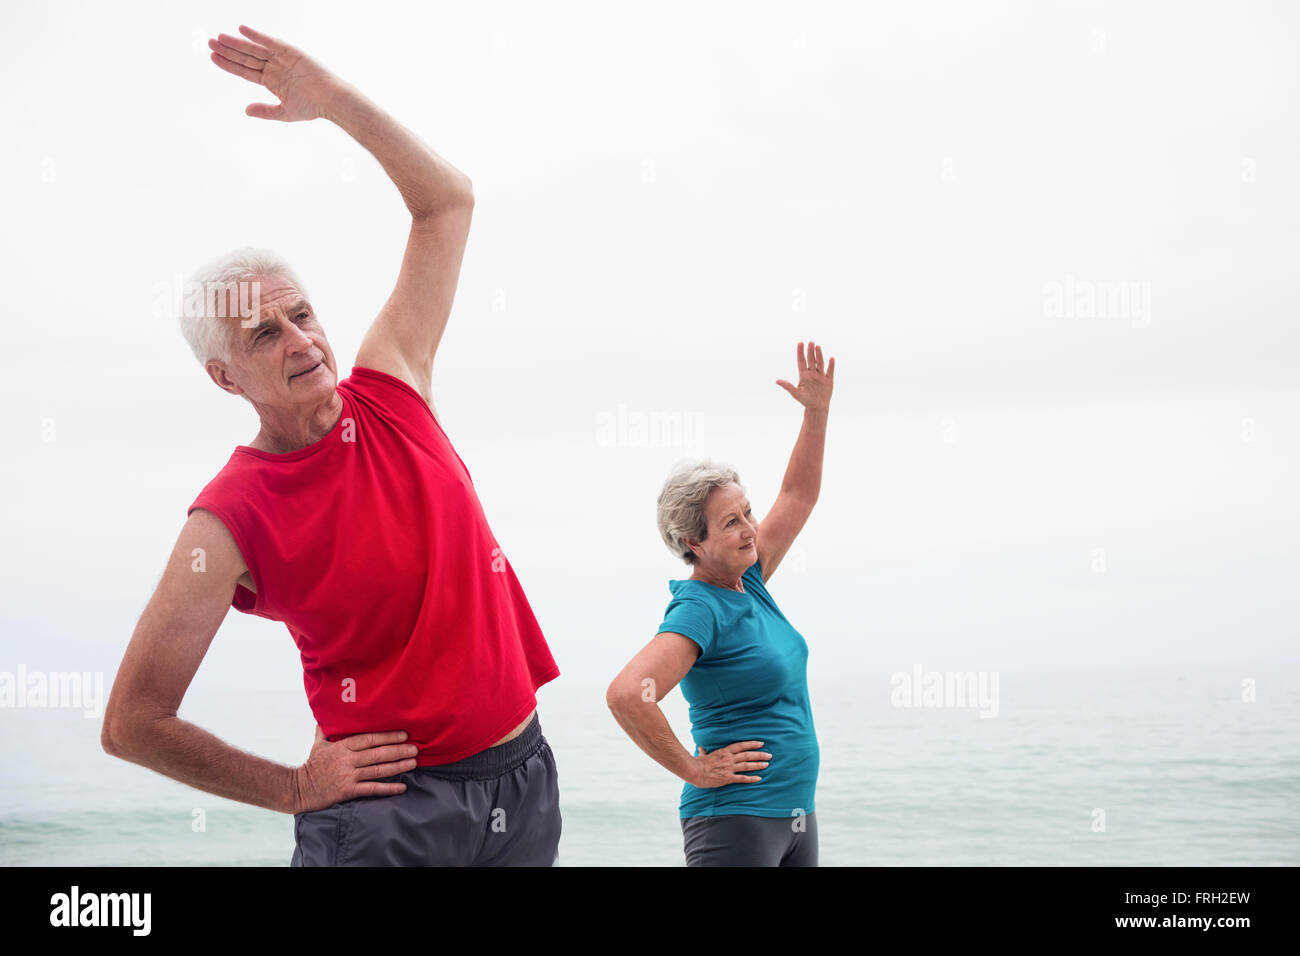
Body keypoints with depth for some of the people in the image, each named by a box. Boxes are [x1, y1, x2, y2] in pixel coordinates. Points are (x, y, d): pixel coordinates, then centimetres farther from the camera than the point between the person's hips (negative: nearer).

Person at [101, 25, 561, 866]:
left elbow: (447, 200, 7)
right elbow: (131, 724, -9)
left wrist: (334, 98, -3)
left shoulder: (390, 392, 1)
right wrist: (297, 788, -3)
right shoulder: (230, 521, -13)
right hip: (387, 810, -5)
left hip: (523, 773, 5)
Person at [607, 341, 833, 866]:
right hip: (734, 818, -9)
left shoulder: (747, 580, 8)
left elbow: (798, 496, 18)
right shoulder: (698, 609, -17)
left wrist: (817, 410, 7)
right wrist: (693, 768, -20)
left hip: (795, 814, 9)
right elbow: (625, 693, -31)